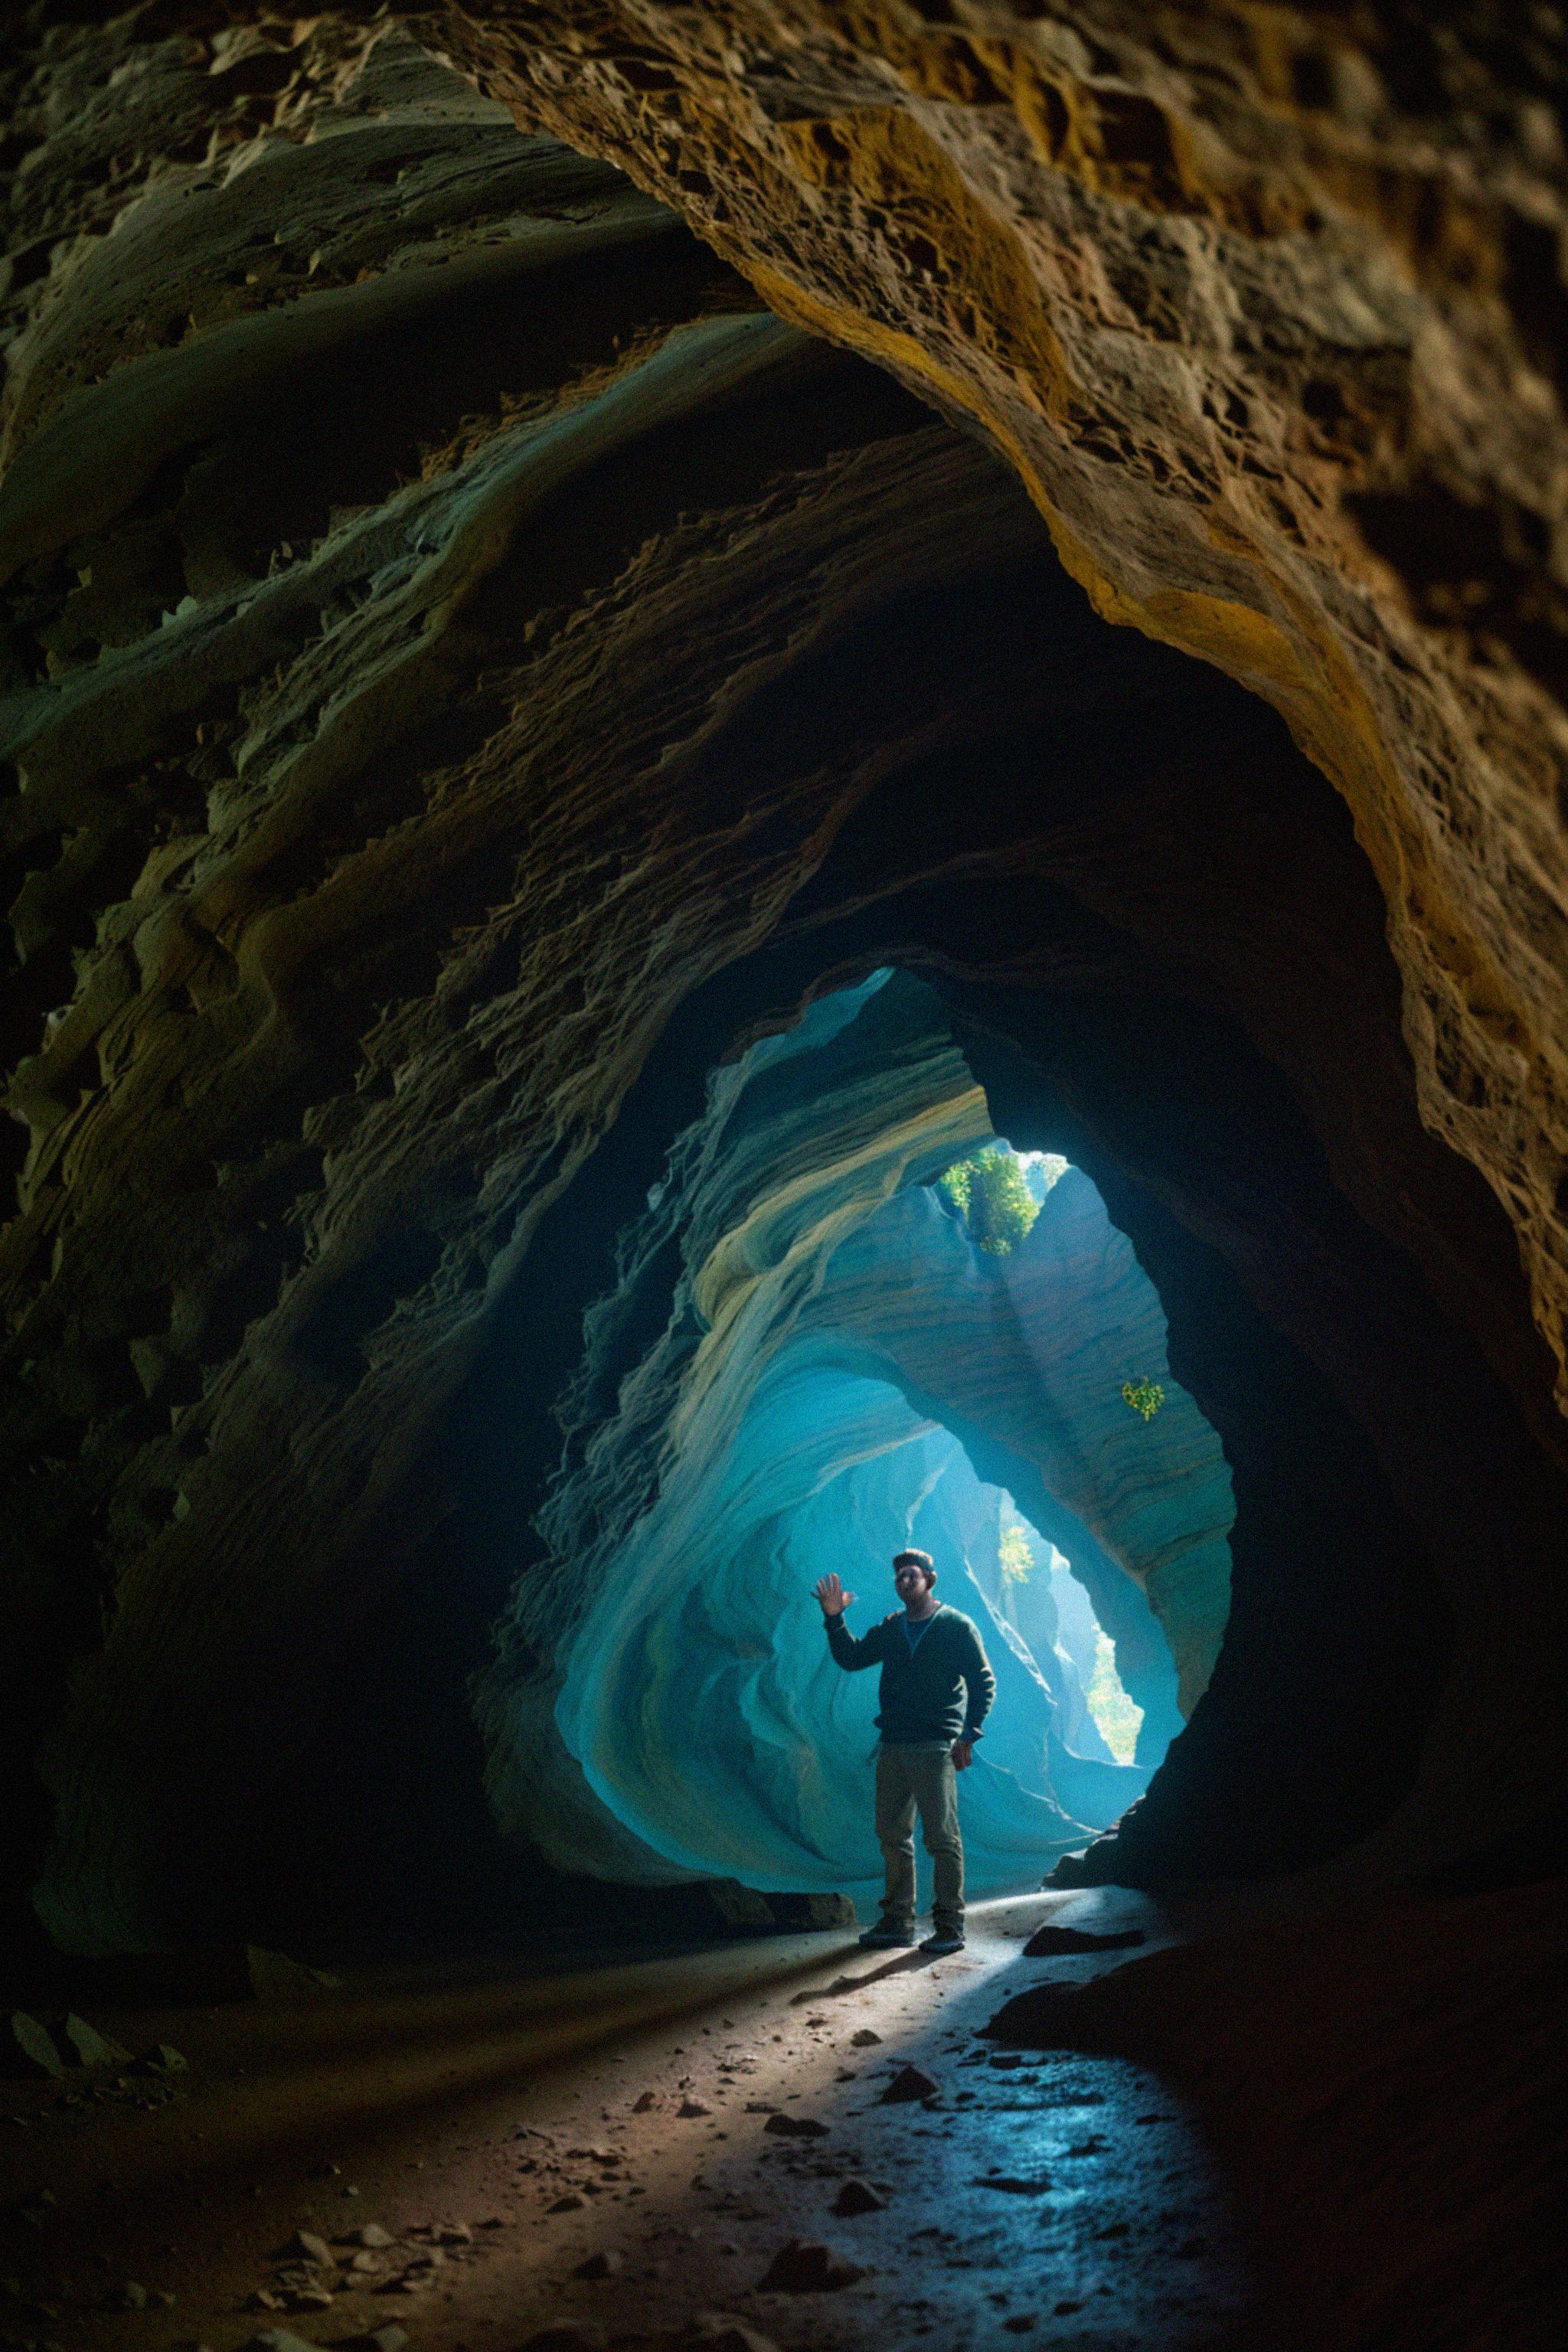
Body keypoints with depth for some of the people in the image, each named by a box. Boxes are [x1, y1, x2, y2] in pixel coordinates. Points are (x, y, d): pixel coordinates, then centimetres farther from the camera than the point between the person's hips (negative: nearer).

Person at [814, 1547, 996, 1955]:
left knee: (942, 1837, -6)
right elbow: (851, 1659, 11)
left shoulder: (957, 1626, -2)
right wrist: (834, 1618, -3)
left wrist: (968, 1736, -12)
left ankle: (949, 1927, -1)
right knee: (892, 1835, 9)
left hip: (935, 1748, -6)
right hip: (892, 1746, 6)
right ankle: (898, 1922, 18)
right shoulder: (891, 1628, 14)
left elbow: (983, 1683, -3)